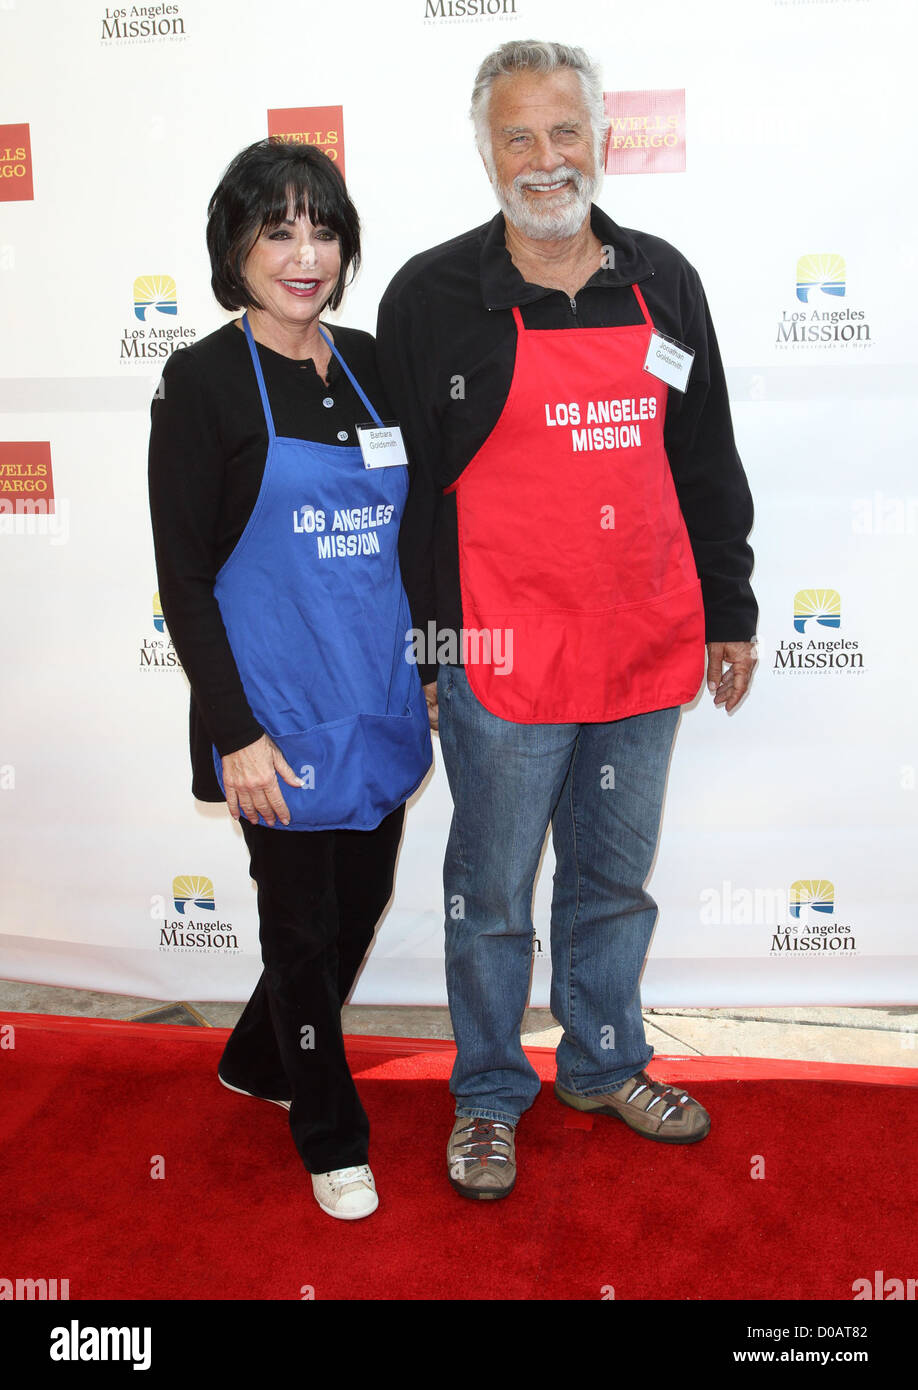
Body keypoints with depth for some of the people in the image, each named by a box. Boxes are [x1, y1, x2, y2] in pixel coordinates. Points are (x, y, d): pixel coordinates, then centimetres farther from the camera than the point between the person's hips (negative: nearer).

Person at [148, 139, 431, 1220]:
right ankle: (331, 1136, 31)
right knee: (304, 925, 8)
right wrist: (235, 731, -15)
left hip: (379, 704, 6)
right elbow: (184, 576, -11)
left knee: (360, 902, 18)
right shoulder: (203, 382, -9)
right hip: (281, 716, -6)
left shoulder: (366, 365, 8)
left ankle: (257, 1061, 44)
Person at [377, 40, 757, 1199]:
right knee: (491, 893, 9)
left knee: (615, 881, 18)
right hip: (501, 664, -4)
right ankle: (488, 1095, 29)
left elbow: (708, 464, 15)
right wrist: (409, 656, -2)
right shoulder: (434, 294, -3)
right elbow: (396, 487, -1)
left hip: (646, 650, 4)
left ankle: (605, 1065, 39)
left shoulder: (662, 282, 9)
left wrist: (729, 614, 14)